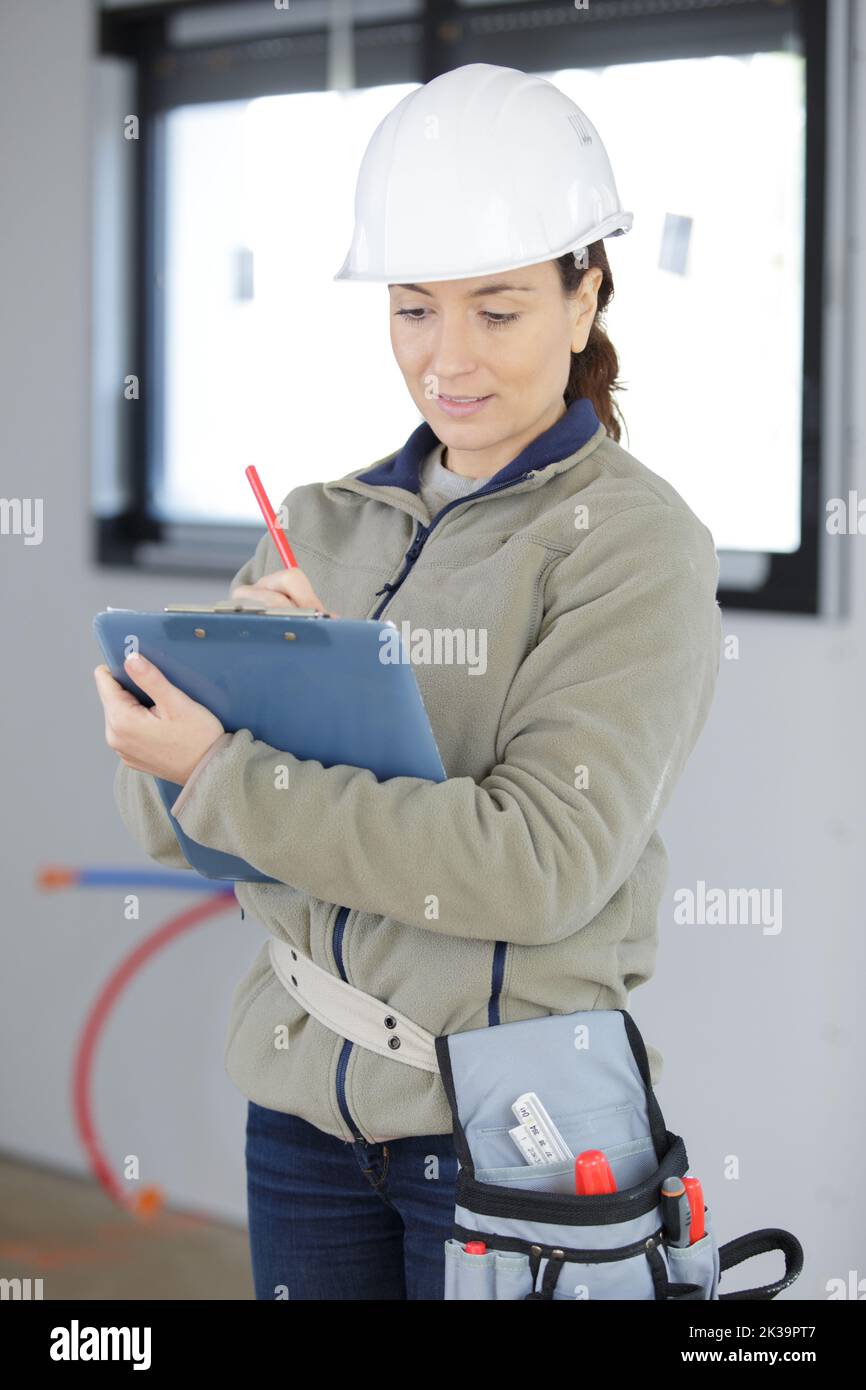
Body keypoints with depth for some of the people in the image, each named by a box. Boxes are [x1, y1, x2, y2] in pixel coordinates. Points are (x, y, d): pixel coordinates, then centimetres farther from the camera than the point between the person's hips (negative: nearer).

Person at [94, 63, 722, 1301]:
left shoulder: (635, 541, -9)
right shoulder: (328, 526, 7)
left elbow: (547, 861, -20)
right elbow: (161, 817, 5)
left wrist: (227, 776, -21)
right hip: (307, 1096, 5)